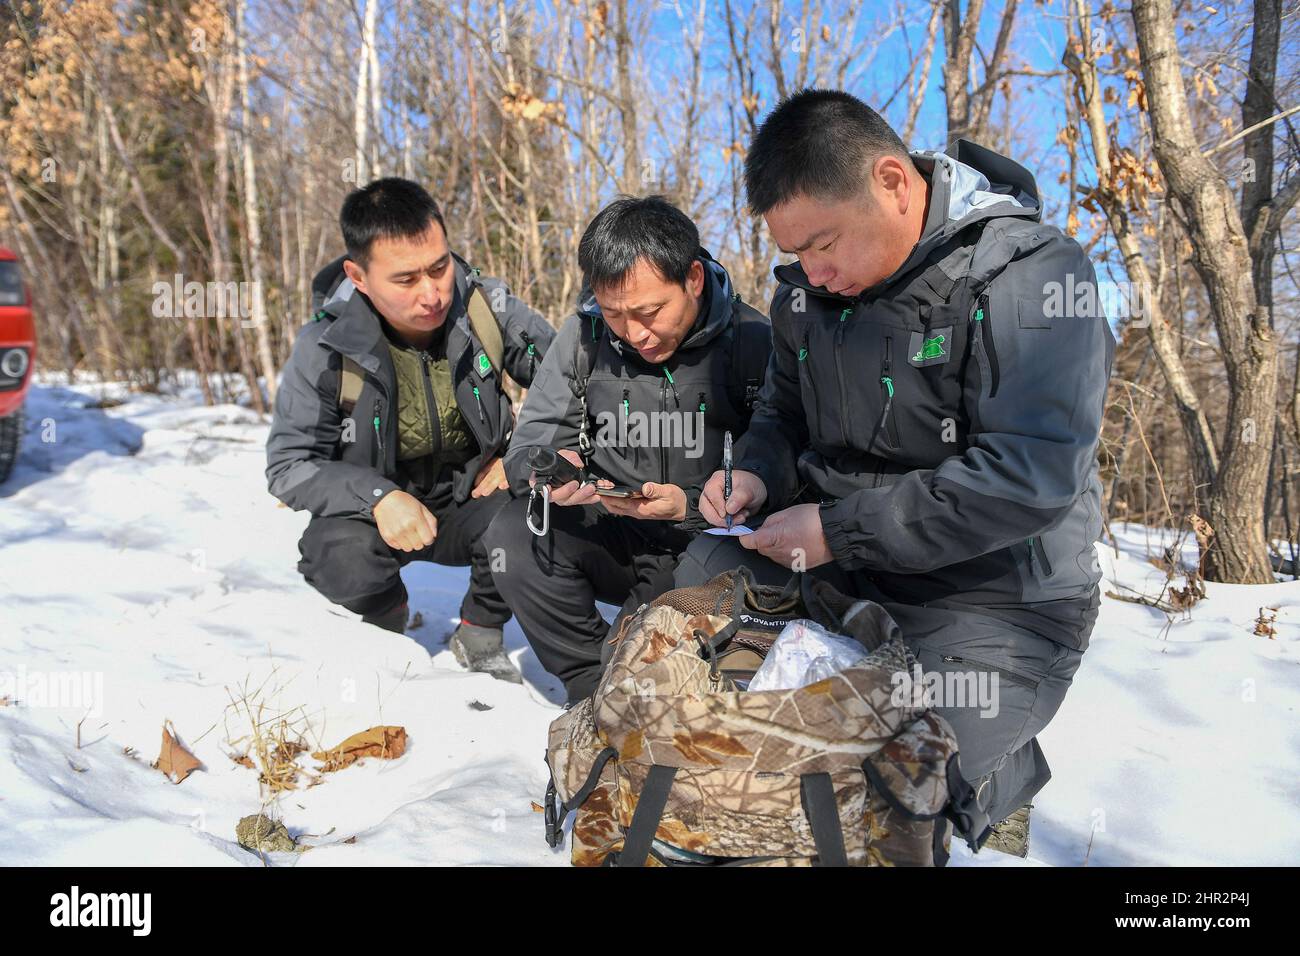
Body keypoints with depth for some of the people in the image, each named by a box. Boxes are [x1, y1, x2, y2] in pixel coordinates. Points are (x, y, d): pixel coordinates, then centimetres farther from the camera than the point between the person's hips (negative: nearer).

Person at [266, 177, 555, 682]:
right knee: (342, 560, -33)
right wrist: (377, 497, -30)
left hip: (471, 502, 1)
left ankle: (480, 634, 2)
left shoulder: (486, 308, -15)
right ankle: (386, 616, 8)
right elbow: (288, 465, -13)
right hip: (375, 510, -1)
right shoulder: (325, 349, -18)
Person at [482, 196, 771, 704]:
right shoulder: (585, 334, -2)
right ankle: (595, 686, -5)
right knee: (513, 533, -23)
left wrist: (691, 507, -26)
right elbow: (529, 443, 0)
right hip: (611, 542, 4)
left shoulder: (753, 342, -12)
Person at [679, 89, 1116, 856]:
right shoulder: (809, 286, 3)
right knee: (700, 579, -11)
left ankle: (1002, 774, 16)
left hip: (999, 598, -6)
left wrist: (839, 529, -25)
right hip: (840, 561, 7)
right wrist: (757, 476, -6)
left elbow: (1029, 480, -27)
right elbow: (784, 412, 18)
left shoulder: (1030, 274, -19)